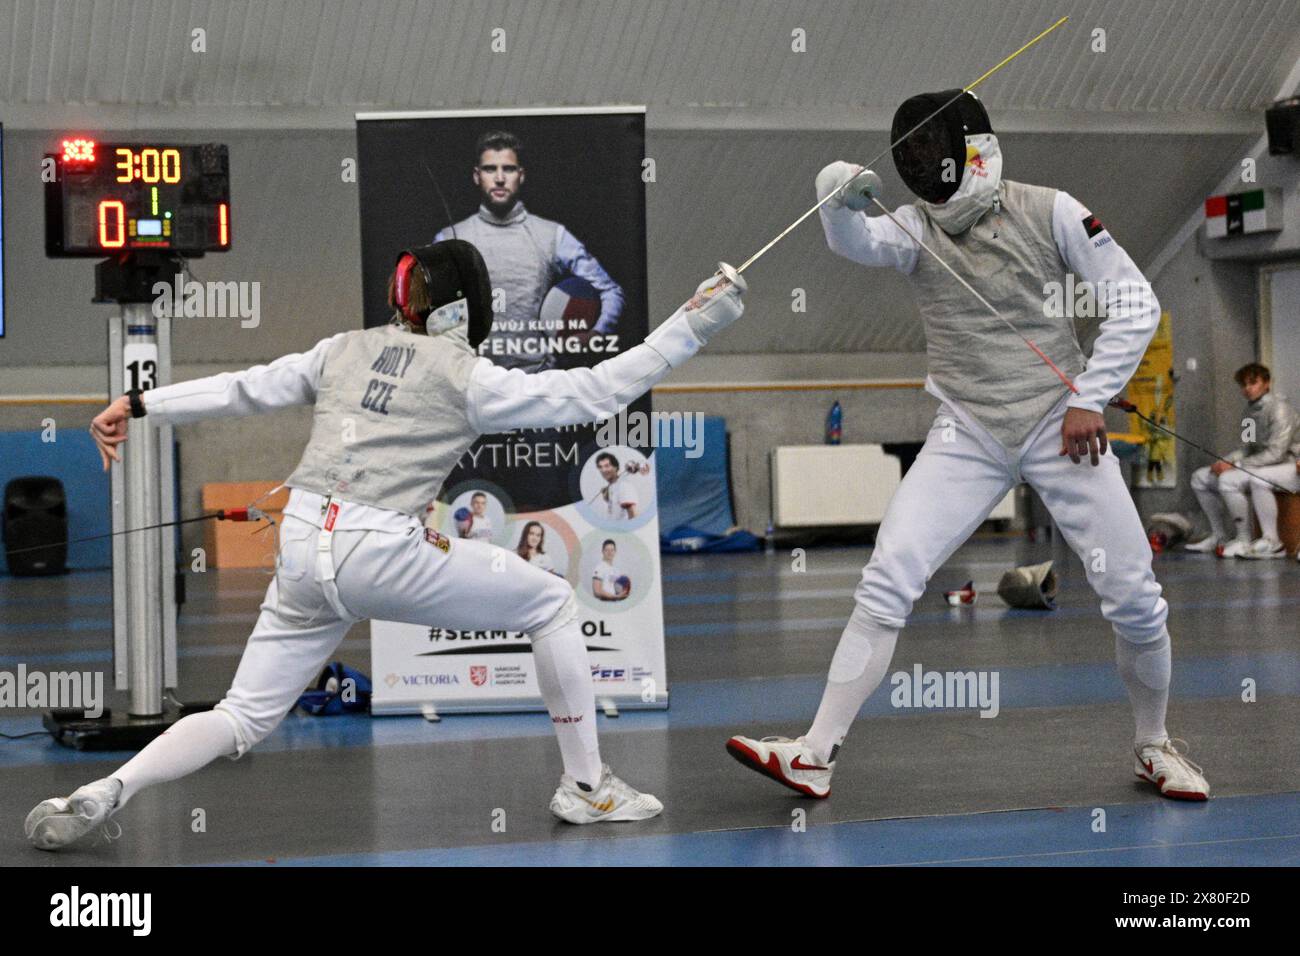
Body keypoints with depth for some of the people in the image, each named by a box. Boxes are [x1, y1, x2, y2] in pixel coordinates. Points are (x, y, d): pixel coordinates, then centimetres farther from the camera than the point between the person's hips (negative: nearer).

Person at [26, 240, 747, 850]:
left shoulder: (346, 350, 16)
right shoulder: (468, 378, 1)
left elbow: (242, 390, 16)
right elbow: (597, 394, 0)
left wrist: (138, 406, 22)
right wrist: (694, 323, 3)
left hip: (303, 551, 5)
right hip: (381, 553, -5)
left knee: (242, 722, 15)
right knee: (552, 604, 12)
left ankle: (98, 798, -5)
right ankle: (585, 786, 15)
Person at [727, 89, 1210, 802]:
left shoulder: (1050, 212, -7)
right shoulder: (913, 229, -4)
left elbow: (1135, 305, -5)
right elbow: (856, 243, -28)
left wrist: (1090, 398, -13)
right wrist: (838, 199, -50)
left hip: (1059, 429, 0)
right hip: (968, 437, 1)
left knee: (1135, 602, -2)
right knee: (886, 583, -14)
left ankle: (1152, 746, 23)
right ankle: (816, 755, -10)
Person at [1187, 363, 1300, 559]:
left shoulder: (1279, 408, -16)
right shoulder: (1249, 410, 10)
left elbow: (1275, 453, -23)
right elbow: (1248, 448, 16)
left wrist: (1235, 466, -23)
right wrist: (1225, 462, -4)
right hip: (1263, 467, 9)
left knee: (1229, 480, -36)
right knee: (1200, 478, 4)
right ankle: (1220, 536, 15)